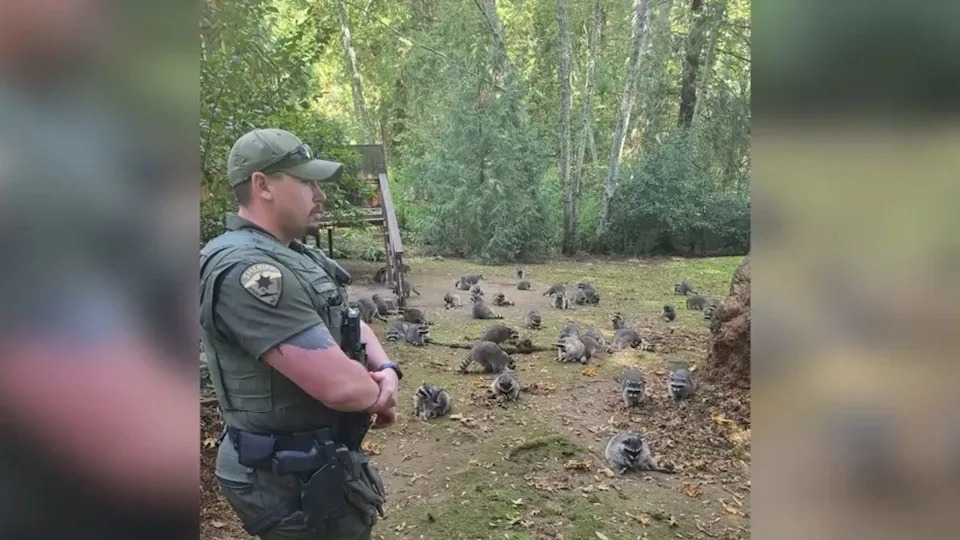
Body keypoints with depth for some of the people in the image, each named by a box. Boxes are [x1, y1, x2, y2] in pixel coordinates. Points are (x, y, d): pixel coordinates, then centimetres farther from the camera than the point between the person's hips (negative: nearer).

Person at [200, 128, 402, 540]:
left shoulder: (296, 257, 8)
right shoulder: (247, 270, -26)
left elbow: (350, 325, 14)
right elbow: (339, 385, -32)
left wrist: (387, 371, -7)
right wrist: (378, 395, -10)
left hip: (318, 462, 10)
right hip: (292, 479, -9)